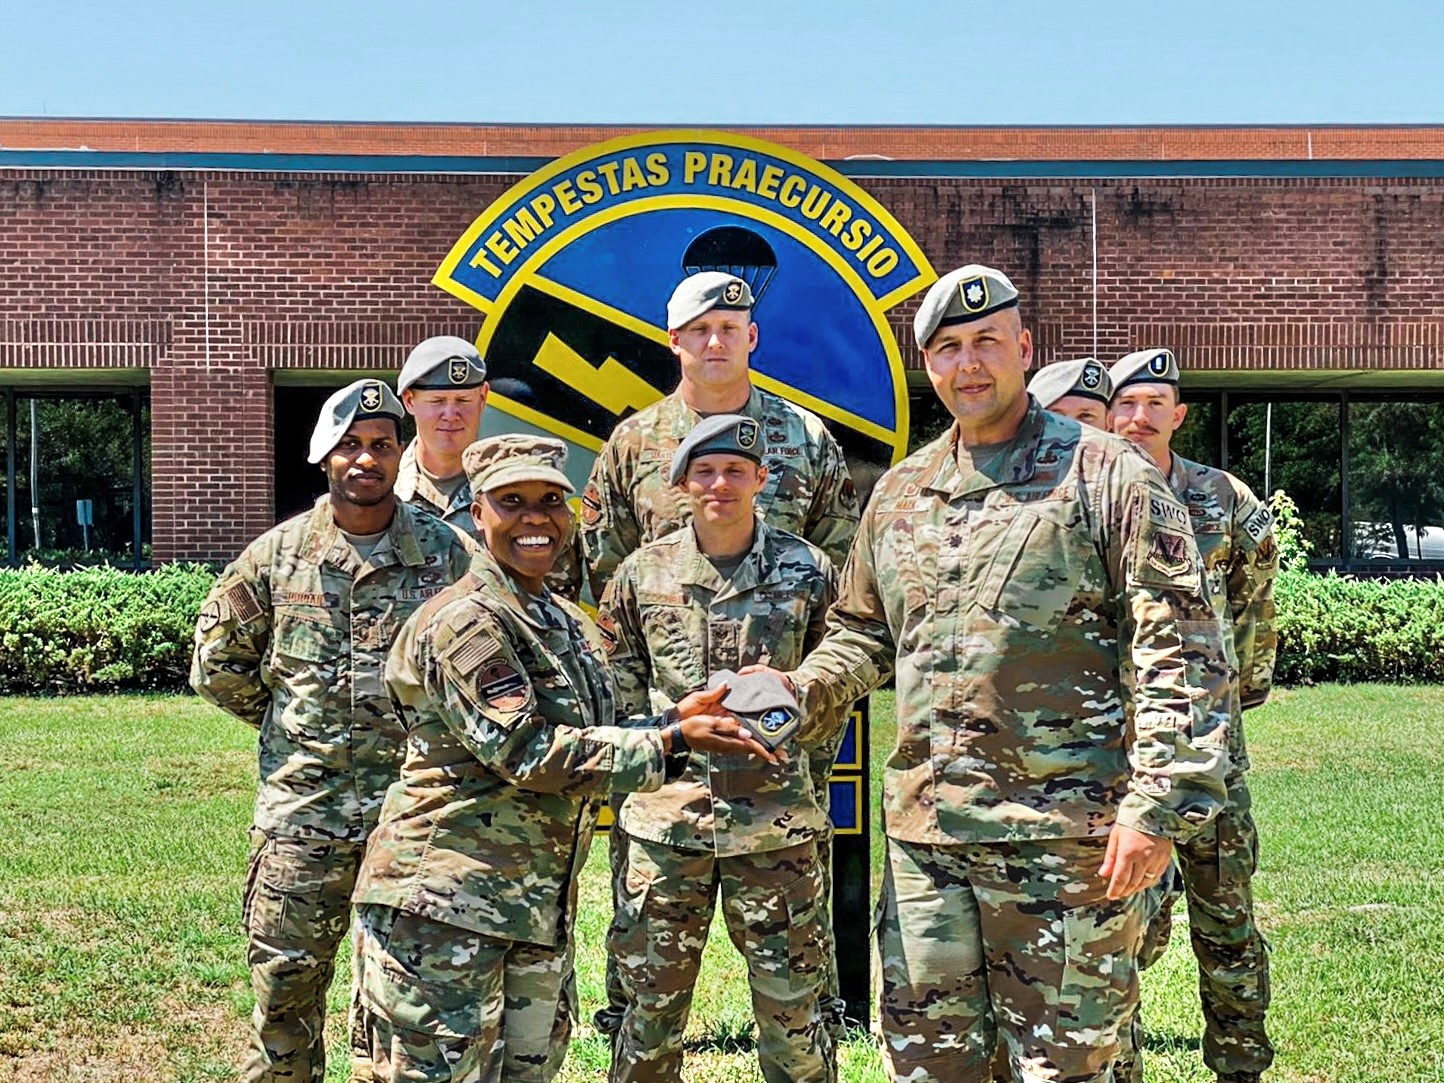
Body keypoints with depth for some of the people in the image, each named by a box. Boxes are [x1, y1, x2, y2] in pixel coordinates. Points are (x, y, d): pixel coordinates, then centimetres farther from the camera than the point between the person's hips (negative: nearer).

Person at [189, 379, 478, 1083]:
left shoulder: (448, 554, 0)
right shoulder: (276, 555, 3)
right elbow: (217, 663, 12)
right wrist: (291, 721, 9)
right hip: (302, 807, 1)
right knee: (284, 981, 5)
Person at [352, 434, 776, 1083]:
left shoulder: (570, 626, 15)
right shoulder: (465, 621, -13)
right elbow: (524, 750, -20)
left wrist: (676, 719, 2)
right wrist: (671, 740, -15)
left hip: (538, 906, 9)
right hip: (445, 901, -9)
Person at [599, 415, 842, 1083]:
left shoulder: (805, 572, 2)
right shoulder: (641, 574, 4)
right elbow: (617, 690, 11)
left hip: (773, 819, -1)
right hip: (666, 816, 1)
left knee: (791, 1006, 4)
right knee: (650, 1006, 8)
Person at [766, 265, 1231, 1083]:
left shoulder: (1108, 477, -3)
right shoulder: (899, 493, 15)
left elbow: (1177, 655, -8)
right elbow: (862, 633, 24)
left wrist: (1156, 809, -16)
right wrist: (797, 691, 3)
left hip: (1064, 828, -5)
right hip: (924, 831, 6)